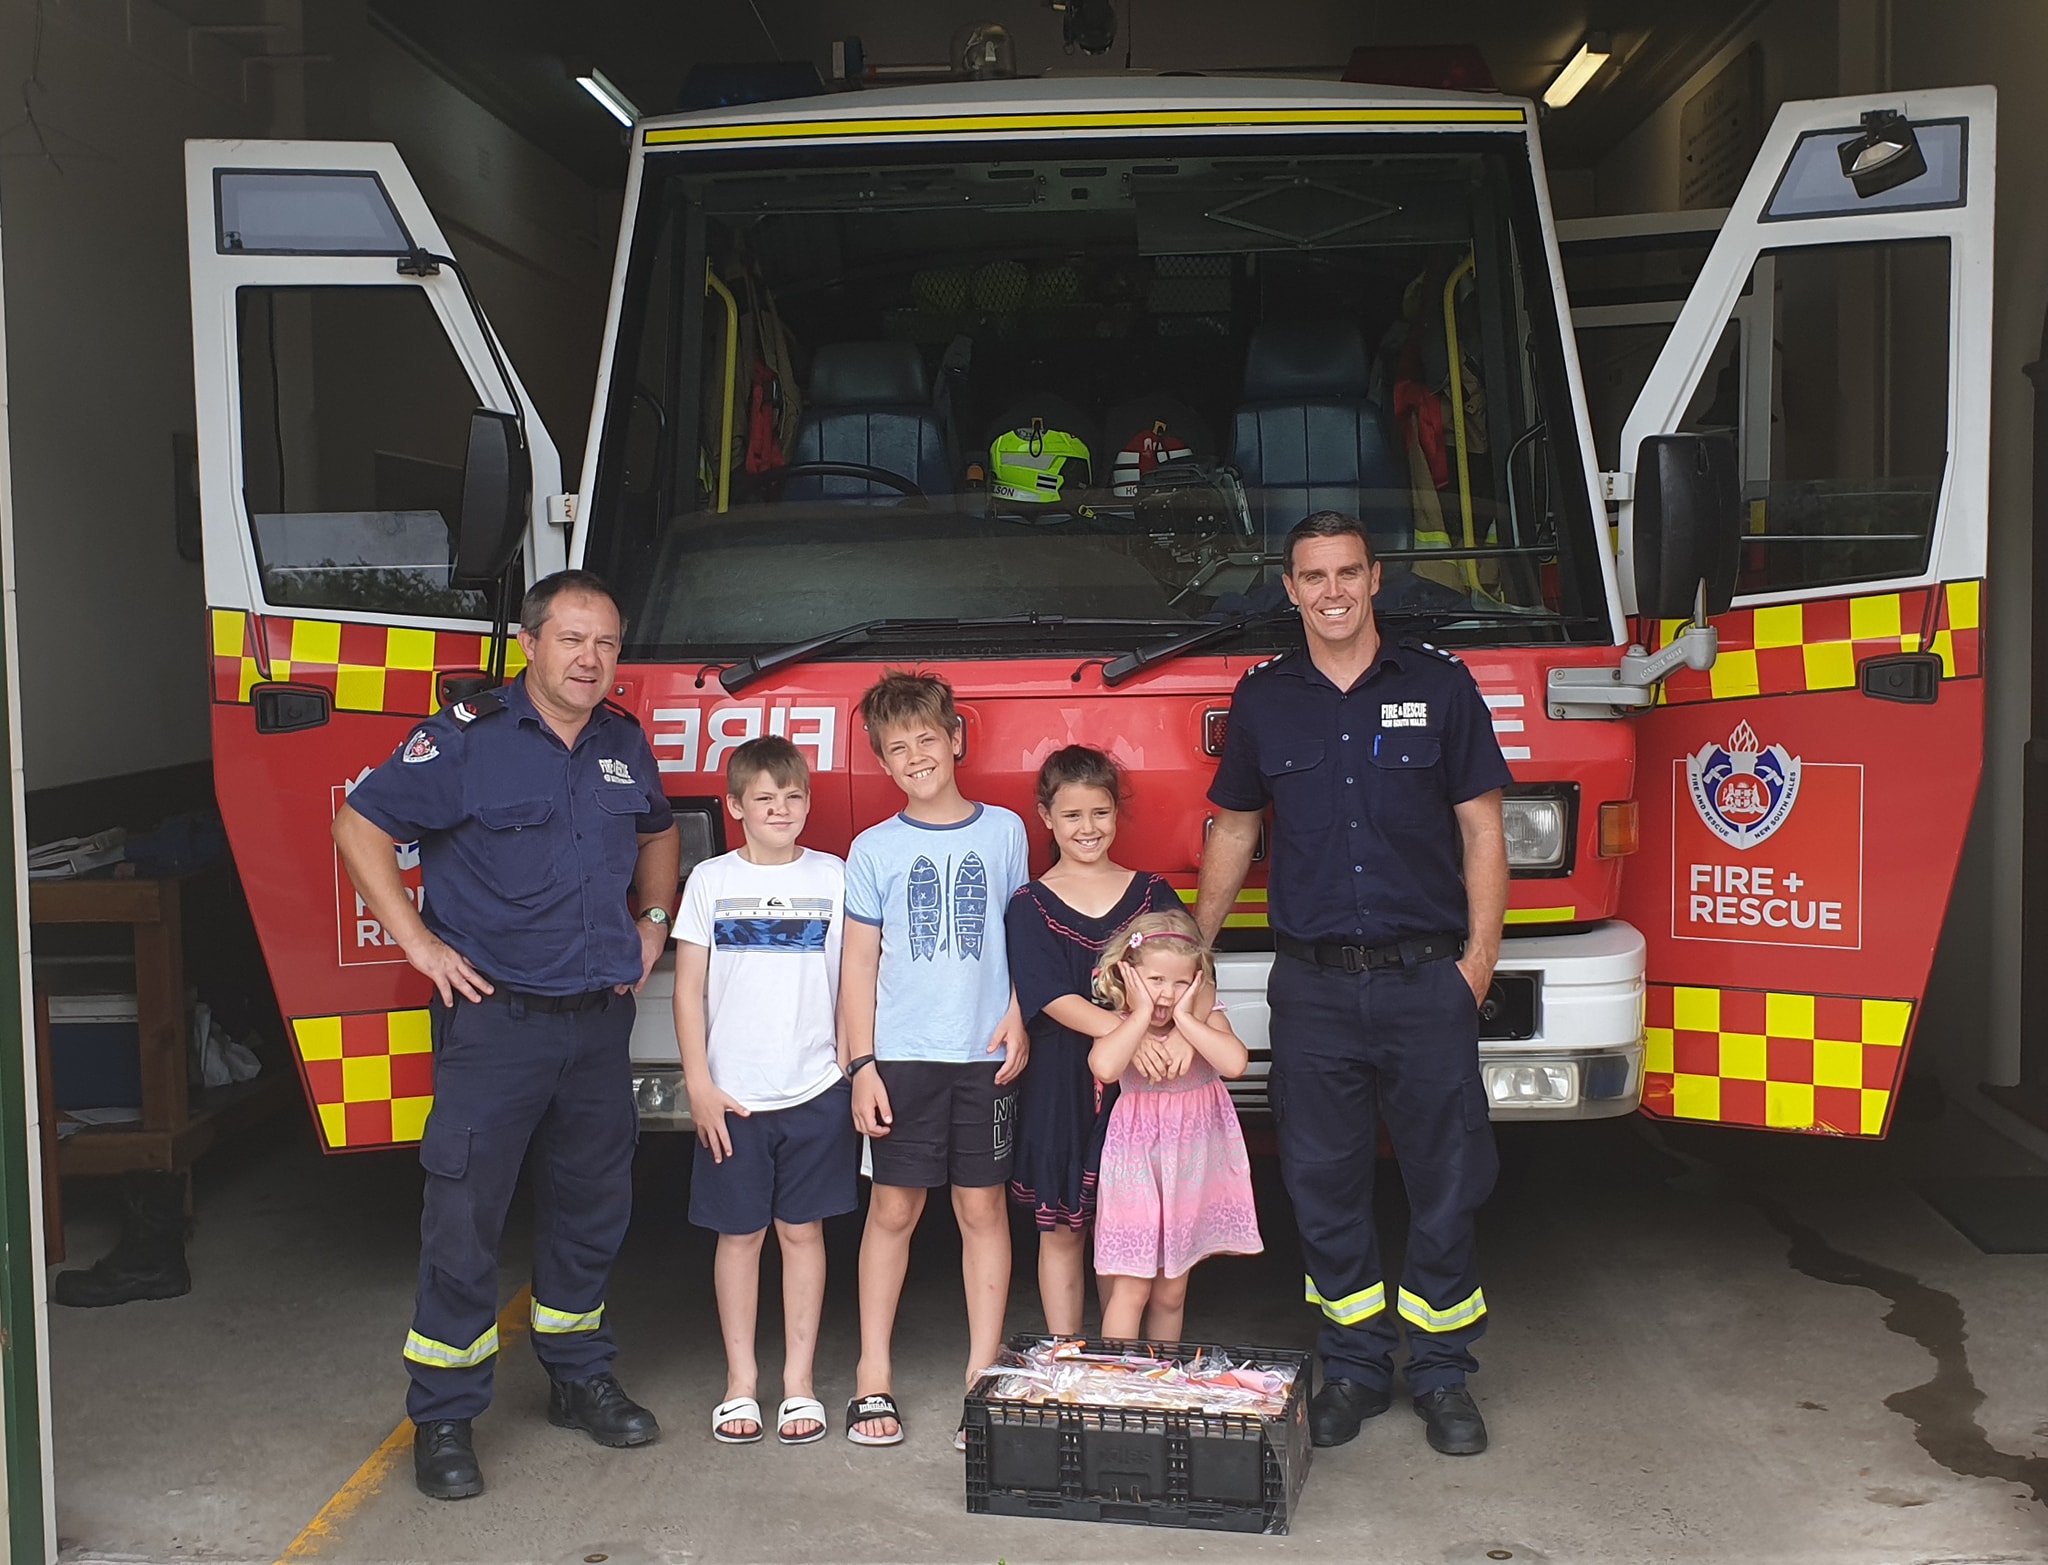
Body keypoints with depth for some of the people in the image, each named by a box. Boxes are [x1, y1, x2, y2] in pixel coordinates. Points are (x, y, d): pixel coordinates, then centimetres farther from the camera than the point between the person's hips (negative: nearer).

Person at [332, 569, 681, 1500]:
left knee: (592, 1206, 15)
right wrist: (418, 942, -11)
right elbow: (361, 825, -7)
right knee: (464, 1220, -2)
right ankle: (443, 1417, 11)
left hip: (599, 1021, 6)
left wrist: (653, 920, 14)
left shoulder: (624, 745, 8)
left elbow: (658, 834, 27)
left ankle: (579, 1377, 32)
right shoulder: (467, 736, -9)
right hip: (495, 1017, -5)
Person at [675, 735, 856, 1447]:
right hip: (734, 1095, 0)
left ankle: (798, 1381, 18)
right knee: (739, 1234, 7)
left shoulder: (833, 877, 2)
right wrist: (698, 1084, -3)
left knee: (802, 1230, 7)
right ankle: (740, 1381, 19)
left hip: (816, 1093, 0)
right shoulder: (710, 880, 2)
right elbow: (690, 989, 2)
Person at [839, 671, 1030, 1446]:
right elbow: (859, 961, 3)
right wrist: (861, 1066, -2)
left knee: (983, 1208, 5)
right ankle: (874, 1377, 14)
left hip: (984, 1054, 1)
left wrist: (1019, 1017, -2)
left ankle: (984, 1374, 14)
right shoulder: (874, 849, 4)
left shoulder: (1003, 830, 7)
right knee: (893, 1209, 3)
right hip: (902, 1055, -1)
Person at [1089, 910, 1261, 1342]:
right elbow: (1104, 1067, -32)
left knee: (1171, 1292, 13)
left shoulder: (1206, 1021, -3)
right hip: (1136, 1164, -2)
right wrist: (1143, 1014, -23)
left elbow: (1235, 1063, -24)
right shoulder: (1120, 1026, -8)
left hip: (1192, 1167, 3)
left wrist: (1184, 1018, -19)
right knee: (1130, 1287, -5)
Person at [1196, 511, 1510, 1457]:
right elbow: (1234, 831, 16)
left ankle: (1441, 1375, 19)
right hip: (1313, 988, 2)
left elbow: (1481, 828, 3)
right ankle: (1353, 1369, 21)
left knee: (1446, 1183, 4)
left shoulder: (1438, 686, 2)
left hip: (1426, 980, -1)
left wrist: (1480, 955, -4)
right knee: (1324, 1185, 6)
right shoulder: (1264, 699, 7)